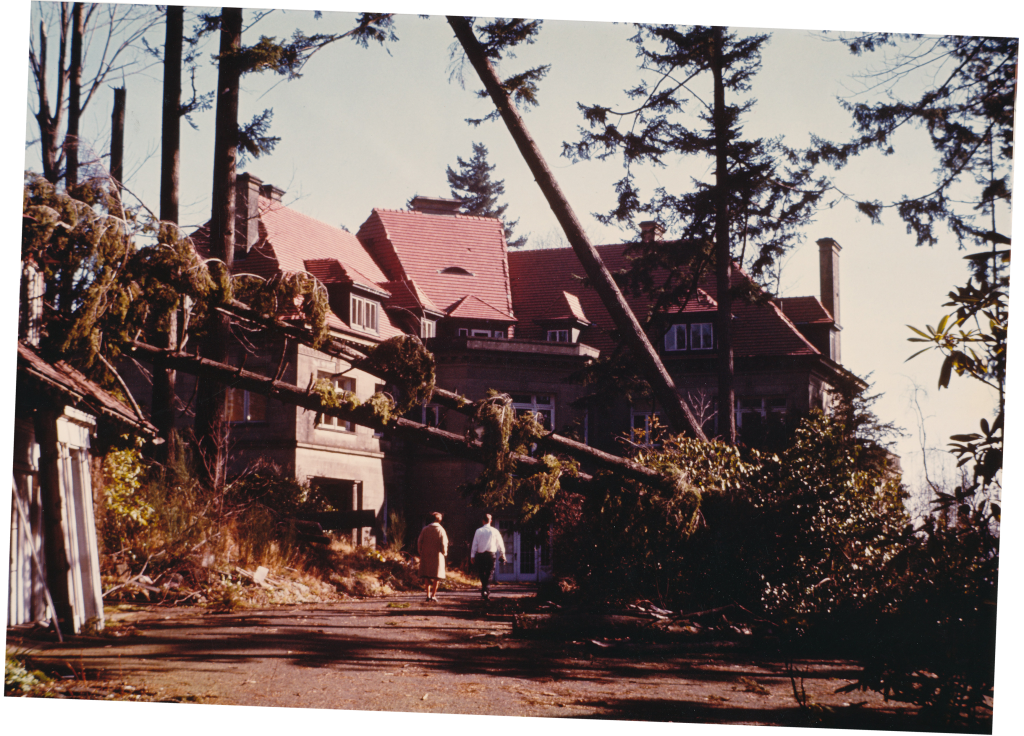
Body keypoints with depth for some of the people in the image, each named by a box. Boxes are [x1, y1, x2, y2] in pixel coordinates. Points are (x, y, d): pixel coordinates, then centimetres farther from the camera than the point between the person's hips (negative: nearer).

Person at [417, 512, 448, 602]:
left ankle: (428, 594, 12)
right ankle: (433, 595, 2)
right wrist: (444, 553, 4)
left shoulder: (425, 529, 0)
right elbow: (444, 544, -11)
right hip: (437, 556, -3)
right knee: (436, 577, 5)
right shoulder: (440, 530, -8)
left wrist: (420, 552, 14)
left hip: (426, 555, 3)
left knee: (427, 576, 14)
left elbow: (419, 541, 1)